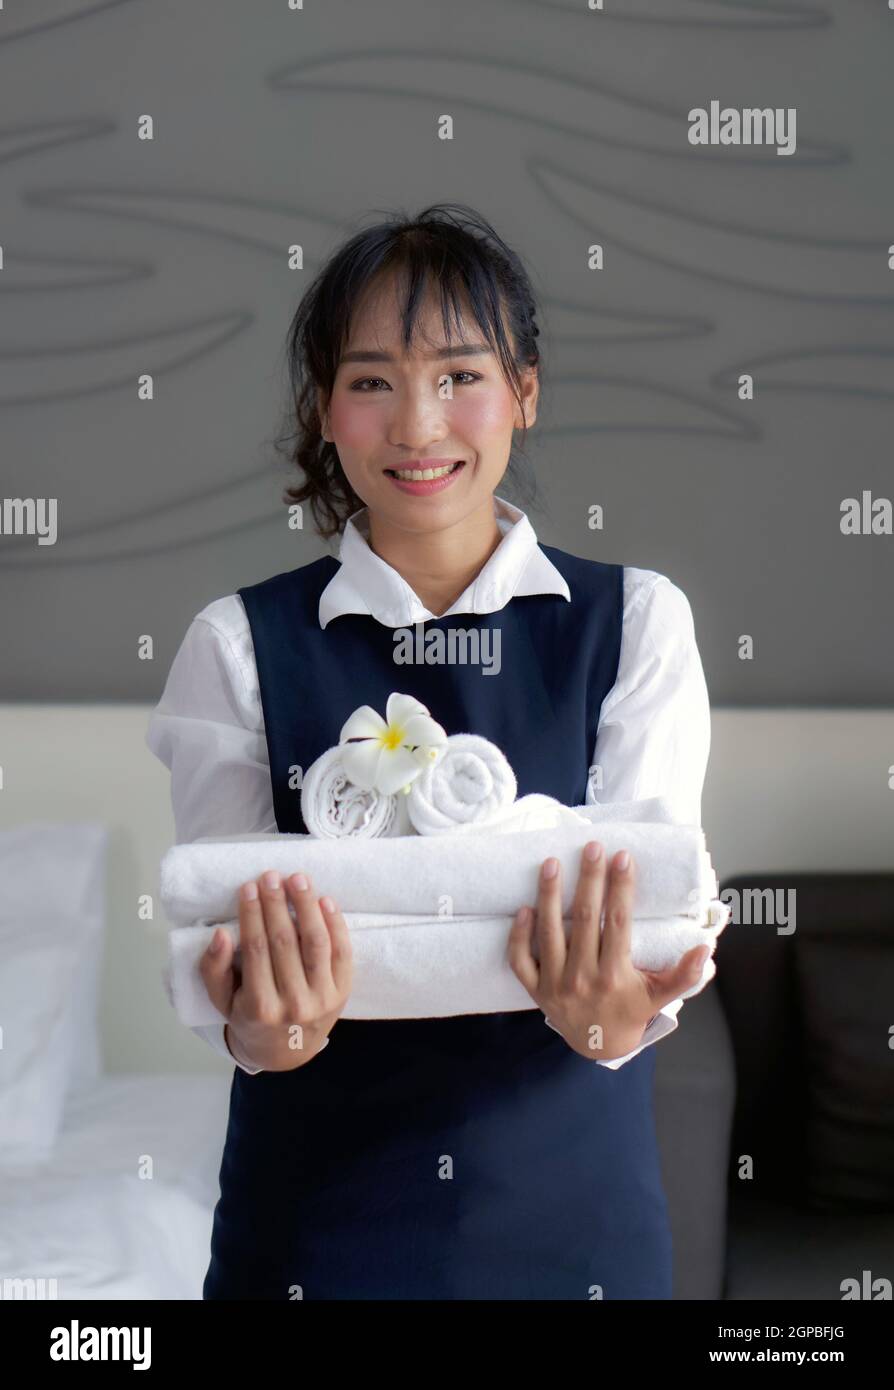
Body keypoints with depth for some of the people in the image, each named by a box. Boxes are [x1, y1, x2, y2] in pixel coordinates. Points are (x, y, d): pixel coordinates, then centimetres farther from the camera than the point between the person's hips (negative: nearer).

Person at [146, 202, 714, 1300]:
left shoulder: (634, 622, -1)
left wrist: (612, 1013, -30)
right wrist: (262, 1026, -30)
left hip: (568, 1191, 1)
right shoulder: (240, 644, -2)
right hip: (318, 1204, 0)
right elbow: (217, 914, -8)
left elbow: (651, 894, -9)